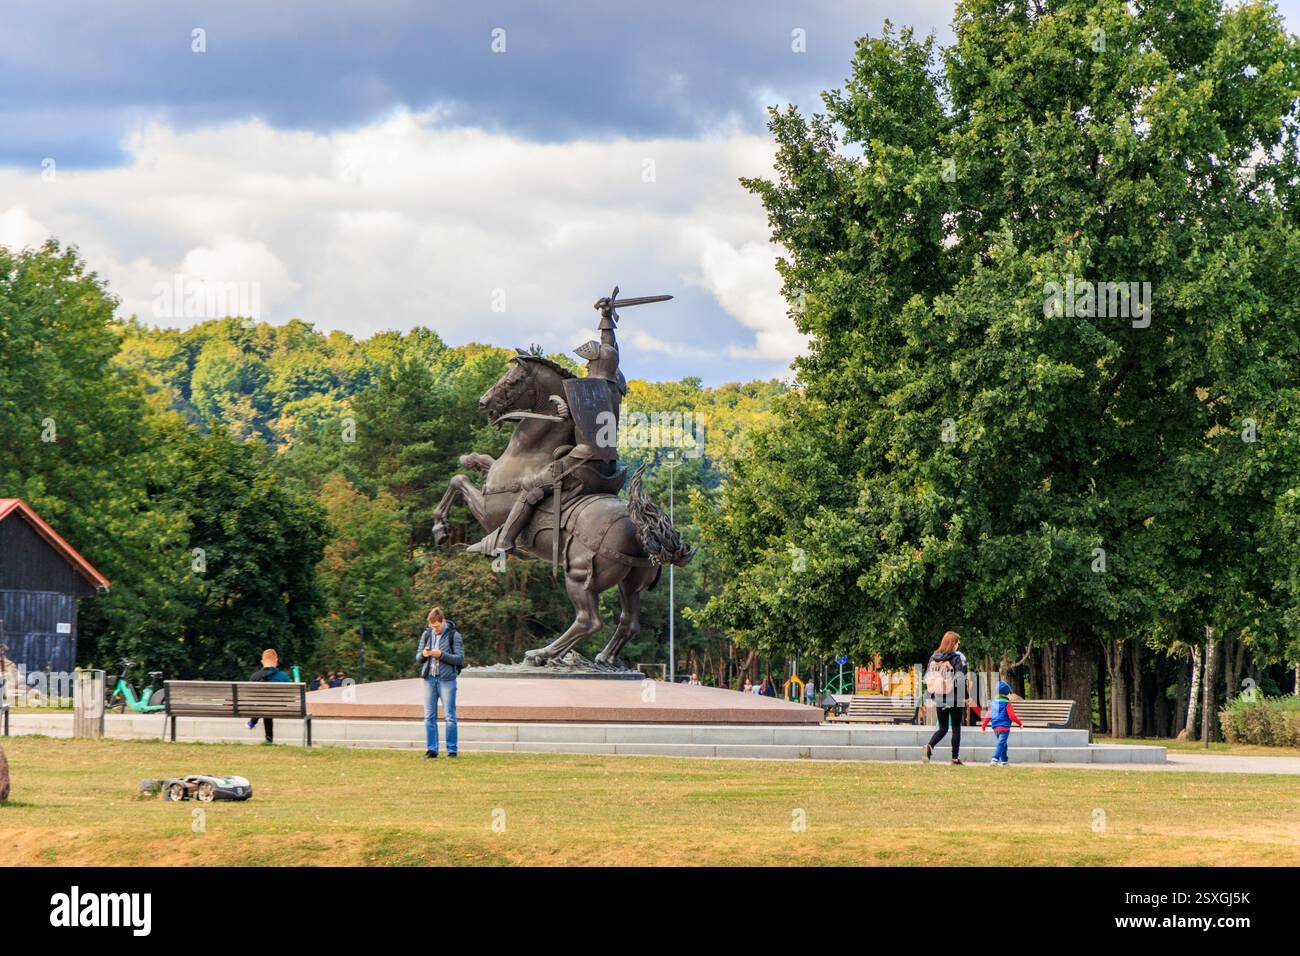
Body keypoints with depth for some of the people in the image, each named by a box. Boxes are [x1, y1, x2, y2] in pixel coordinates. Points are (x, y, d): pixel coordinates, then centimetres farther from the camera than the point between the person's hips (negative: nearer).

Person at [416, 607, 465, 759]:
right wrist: (423, 654, -11)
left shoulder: (454, 635, -4)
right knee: (429, 716, 2)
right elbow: (418, 658, 12)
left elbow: (460, 659, -8)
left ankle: (452, 750, 4)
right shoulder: (427, 635, 9)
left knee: (449, 716, -1)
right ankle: (431, 750, 5)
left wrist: (441, 655, -20)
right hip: (429, 679, 4)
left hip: (447, 679, -4)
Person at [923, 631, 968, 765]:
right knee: (956, 728, 9)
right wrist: (965, 696, -7)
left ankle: (930, 746, -14)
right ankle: (955, 757, 8)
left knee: (943, 728, 13)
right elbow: (960, 678, -18)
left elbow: (927, 678, 7)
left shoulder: (933, 658, 5)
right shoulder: (956, 657, -10)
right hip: (955, 698, -4)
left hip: (939, 698, 4)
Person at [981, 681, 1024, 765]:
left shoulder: (992, 702, 9)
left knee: (1002, 744, 20)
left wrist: (983, 726, 17)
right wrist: (1020, 723, 4)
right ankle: (995, 759, -25)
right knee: (1001, 743, -11)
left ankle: (1004, 760, 27)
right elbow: (1012, 716, -10)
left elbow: (988, 715, 11)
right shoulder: (1007, 704, -10)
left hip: (995, 728, 7)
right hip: (1004, 727, -7)